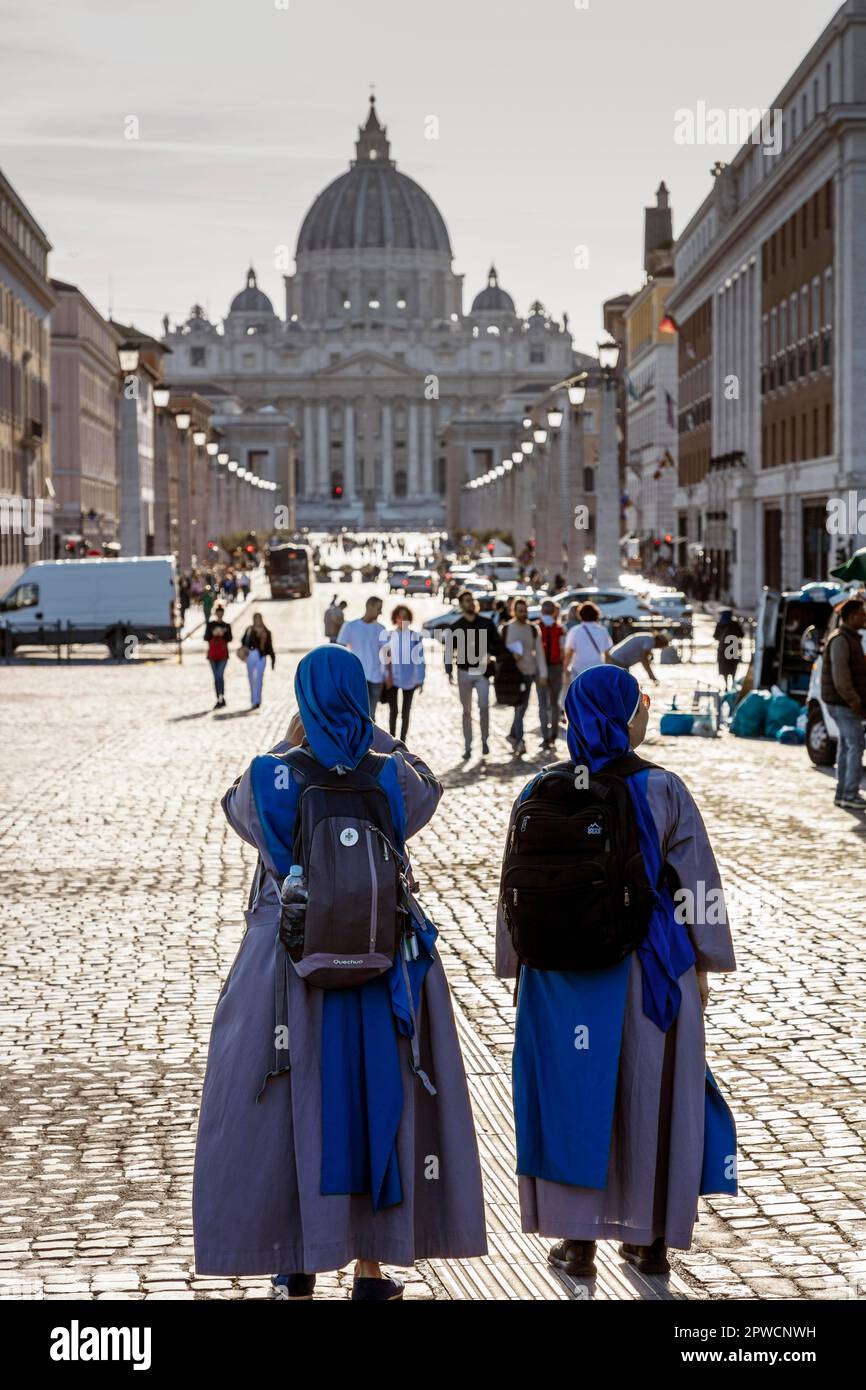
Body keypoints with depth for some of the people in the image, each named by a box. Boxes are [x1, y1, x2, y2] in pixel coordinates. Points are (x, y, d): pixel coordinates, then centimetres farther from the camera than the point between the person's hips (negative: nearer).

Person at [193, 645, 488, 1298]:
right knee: (381, 1102, 11)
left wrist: (291, 744, 8)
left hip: (290, 960, 0)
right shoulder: (393, 777, -10)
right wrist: (368, 732, 9)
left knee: (290, 1105, 13)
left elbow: (237, 806, 11)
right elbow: (427, 791, 15)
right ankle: (373, 1265, 15)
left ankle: (296, 1262, 21)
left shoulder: (271, 777, -12)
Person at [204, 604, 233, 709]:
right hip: (212, 653, 2)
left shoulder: (227, 625, 6)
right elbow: (205, 638, 2)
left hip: (223, 654, -2)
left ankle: (221, 699, -15)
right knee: (216, 677, 4)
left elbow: (230, 638, 0)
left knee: (220, 675, -15)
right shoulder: (210, 625, 7)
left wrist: (223, 634, -19)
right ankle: (220, 699, 10)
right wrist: (213, 633, -16)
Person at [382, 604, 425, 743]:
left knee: (405, 712, 7)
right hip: (392, 679, 0)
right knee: (393, 711, 6)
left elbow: (419, 659, -2)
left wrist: (420, 680, -3)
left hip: (409, 680, 0)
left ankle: (402, 742, 15)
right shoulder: (389, 636, -2)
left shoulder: (416, 637, -5)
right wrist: (387, 676, -11)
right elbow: (386, 658, -2)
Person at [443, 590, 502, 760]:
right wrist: (449, 671, -8)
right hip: (464, 671, 0)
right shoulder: (455, 626, 4)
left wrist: (490, 655, -11)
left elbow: (497, 644, 10)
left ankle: (485, 740, 6)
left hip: (482, 671, 0)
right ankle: (467, 747, 9)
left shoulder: (486, 623, 5)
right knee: (466, 710, 5)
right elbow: (449, 650, 4)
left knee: (484, 706, -12)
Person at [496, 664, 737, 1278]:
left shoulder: (539, 795, -7)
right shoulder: (663, 791, -11)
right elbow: (696, 883, -6)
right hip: (651, 967, -1)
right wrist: (702, 967, 6)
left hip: (564, 971, 1)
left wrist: (516, 968, 11)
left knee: (572, 1093, 11)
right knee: (652, 1096, 13)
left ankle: (578, 1240, 14)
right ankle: (652, 1240, 22)